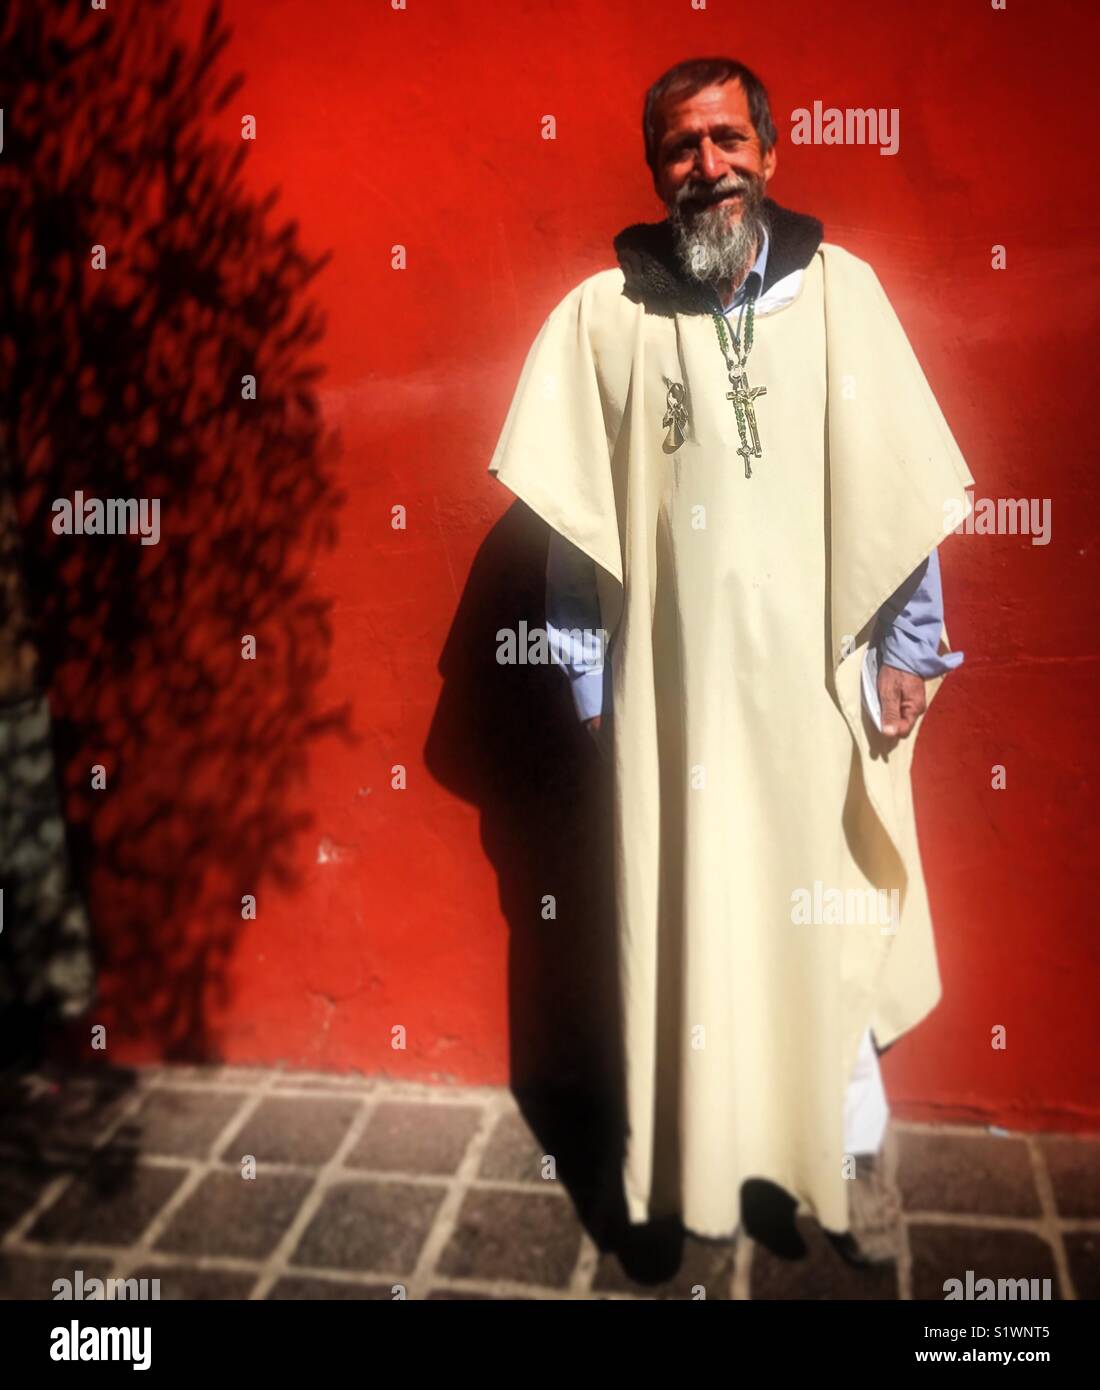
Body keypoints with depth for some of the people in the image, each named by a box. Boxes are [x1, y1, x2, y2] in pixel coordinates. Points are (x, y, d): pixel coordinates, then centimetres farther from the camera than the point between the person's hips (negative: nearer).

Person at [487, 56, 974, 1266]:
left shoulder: (839, 289, 1)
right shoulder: (603, 314, -1)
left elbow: (900, 486, 2)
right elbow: (573, 517, 1)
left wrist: (907, 650, 1)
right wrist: (590, 680, 1)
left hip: (817, 676, 1)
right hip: (670, 683, 0)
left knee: (834, 921, 10)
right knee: (679, 925, 9)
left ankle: (849, 1156, 32)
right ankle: (688, 1162, 30)